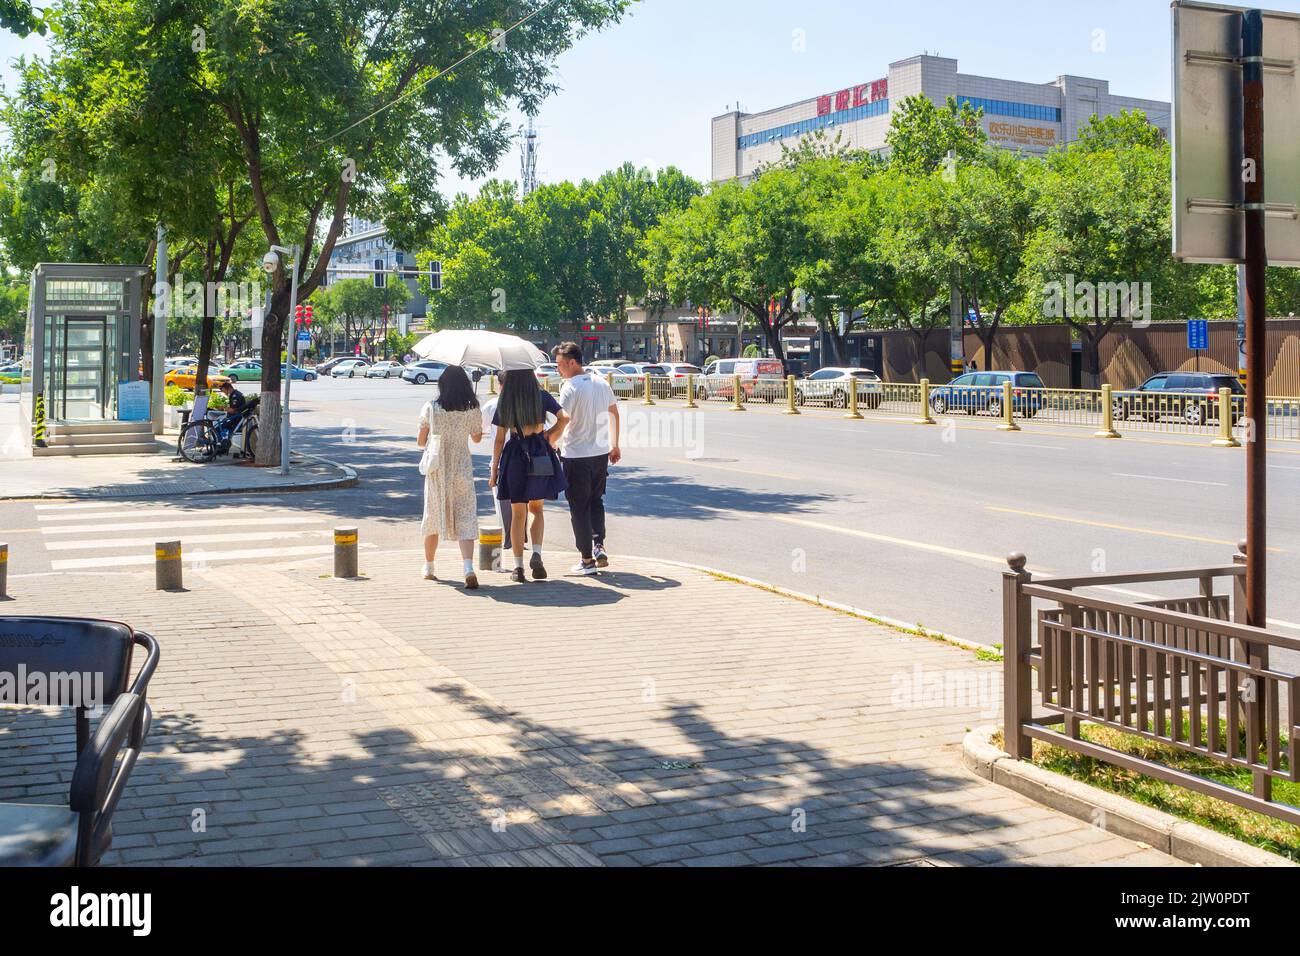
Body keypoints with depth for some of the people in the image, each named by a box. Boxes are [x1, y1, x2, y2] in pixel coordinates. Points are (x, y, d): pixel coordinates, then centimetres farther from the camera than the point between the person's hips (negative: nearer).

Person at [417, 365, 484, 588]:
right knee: (465, 518, -2)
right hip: (462, 469, -1)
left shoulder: (430, 408, -6)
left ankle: (429, 568, 28)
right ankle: (468, 567, -21)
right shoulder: (472, 410, -5)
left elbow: (420, 442, 2)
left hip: (437, 469, 1)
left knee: (433, 516, 16)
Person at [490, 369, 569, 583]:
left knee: (518, 513, 9)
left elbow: (499, 439, 0)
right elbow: (564, 418, -12)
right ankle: (536, 554, -7)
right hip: (540, 457, 0)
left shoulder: (504, 401, 0)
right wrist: (551, 436, 7)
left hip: (514, 456, 0)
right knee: (537, 509, 16)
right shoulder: (542, 396, 0)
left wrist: (494, 469, 6)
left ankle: (518, 567, 8)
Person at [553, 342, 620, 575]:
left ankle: (587, 559, 6)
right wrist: (614, 445, 24)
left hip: (575, 455, -6)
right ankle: (599, 545, 6)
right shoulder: (601, 383, 7)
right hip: (601, 452, 6)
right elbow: (614, 414, 15)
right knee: (596, 501, 20)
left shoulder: (570, 388, -15)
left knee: (579, 507, 3)